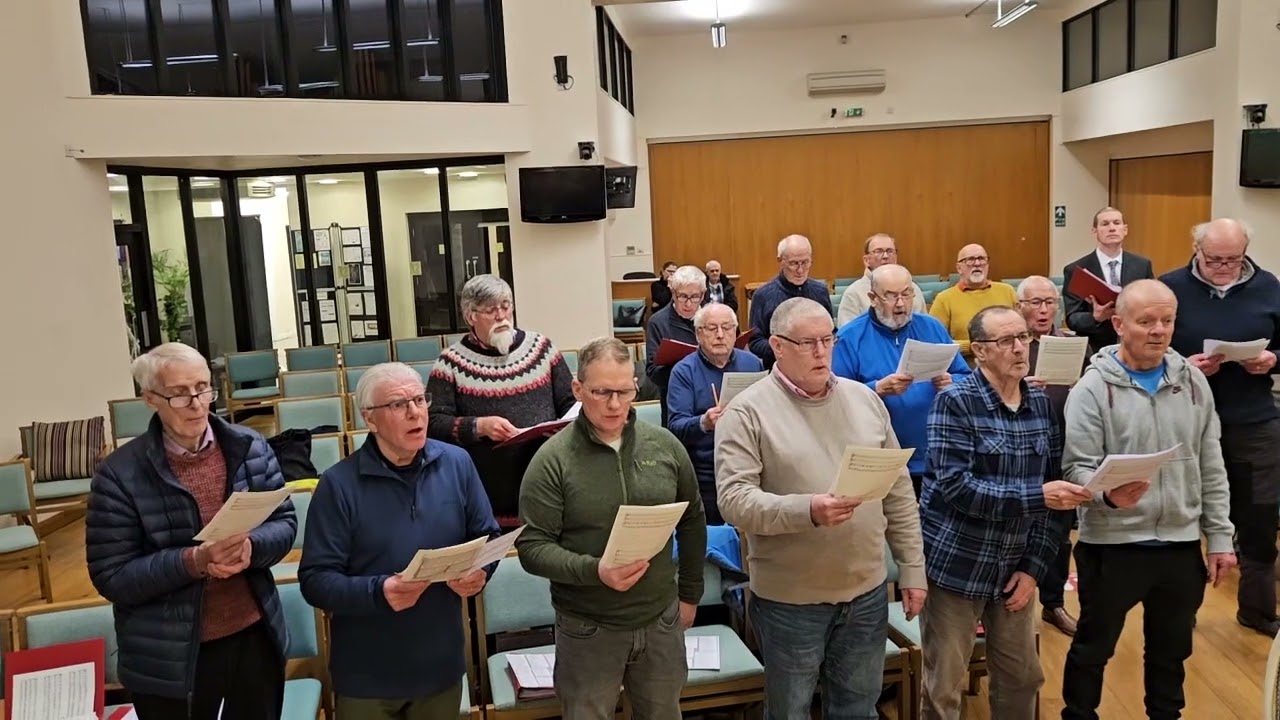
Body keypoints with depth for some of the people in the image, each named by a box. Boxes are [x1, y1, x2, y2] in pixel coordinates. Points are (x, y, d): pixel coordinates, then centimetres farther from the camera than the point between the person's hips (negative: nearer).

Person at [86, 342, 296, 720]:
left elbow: (284, 522, 3)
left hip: (255, 637, 3)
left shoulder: (249, 447, -2)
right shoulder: (120, 474, -11)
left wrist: (251, 547, -19)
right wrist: (193, 560, -25)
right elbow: (111, 577, -11)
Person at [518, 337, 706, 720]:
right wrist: (594, 571, -28)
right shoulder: (553, 459, -13)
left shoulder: (665, 445, -1)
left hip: (661, 620, 3)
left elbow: (692, 522, 11)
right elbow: (532, 546, -14)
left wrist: (690, 594, 13)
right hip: (587, 629, -3)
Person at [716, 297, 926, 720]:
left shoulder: (864, 399, 5)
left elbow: (899, 492, 9)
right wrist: (807, 511, -32)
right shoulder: (748, 411, -11)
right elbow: (734, 499, -19)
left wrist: (912, 568, 7)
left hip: (867, 592, 4)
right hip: (790, 601, -4)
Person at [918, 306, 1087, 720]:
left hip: (1013, 568, 5)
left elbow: (1054, 490, 5)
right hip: (956, 566, -5)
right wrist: (1036, 496, -26)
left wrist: (1035, 567, -1)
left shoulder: (1042, 405, 3)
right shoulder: (955, 402, -13)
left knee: (1023, 678, 17)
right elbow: (955, 487, -22)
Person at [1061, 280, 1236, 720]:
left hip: (1181, 544, 4)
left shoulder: (1193, 381, 4)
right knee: (1093, 648, 12)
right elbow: (1077, 467, -14)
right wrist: (1108, 495, -35)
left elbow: (1211, 468, 8)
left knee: (1172, 651, 21)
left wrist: (1220, 537, 7)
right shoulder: (1092, 389, -11)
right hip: (1112, 545, -4)